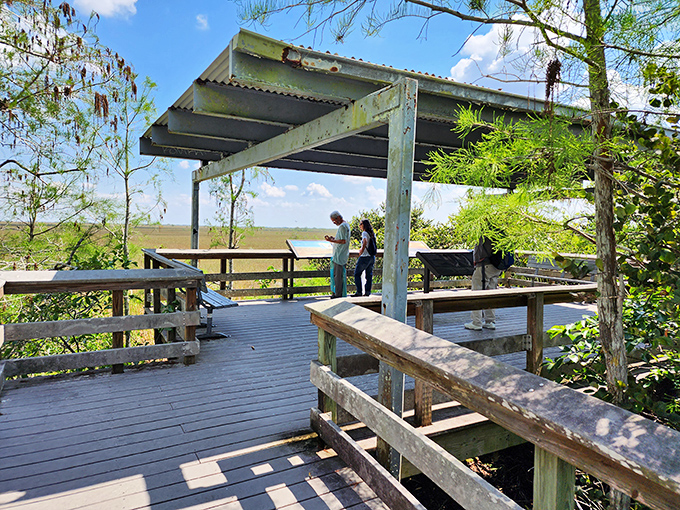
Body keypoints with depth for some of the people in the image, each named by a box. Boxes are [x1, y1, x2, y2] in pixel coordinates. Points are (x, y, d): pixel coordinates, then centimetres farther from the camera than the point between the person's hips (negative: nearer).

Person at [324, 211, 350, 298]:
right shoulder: (346, 224, 17)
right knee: (342, 274, 13)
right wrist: (334, 238, 13)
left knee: (338, 275, -7)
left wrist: (331, 241, -22)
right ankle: (342, 293, 18)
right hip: (343, 255, 10)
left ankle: (338, 294, -3)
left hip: (339, 255, -10)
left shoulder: (342, 226, -15)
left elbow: (343, 241, -23)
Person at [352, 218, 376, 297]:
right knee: (369, 274, 11)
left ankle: (359, 292, -1)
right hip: (372, 257, 8)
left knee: (357, 274, 1)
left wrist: (361, 252, -19)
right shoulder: (373, 233, 11)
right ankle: (367, 292, 12)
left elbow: (365, 242, -29)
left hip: (365, 257, -8)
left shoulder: (364, 233, -12)